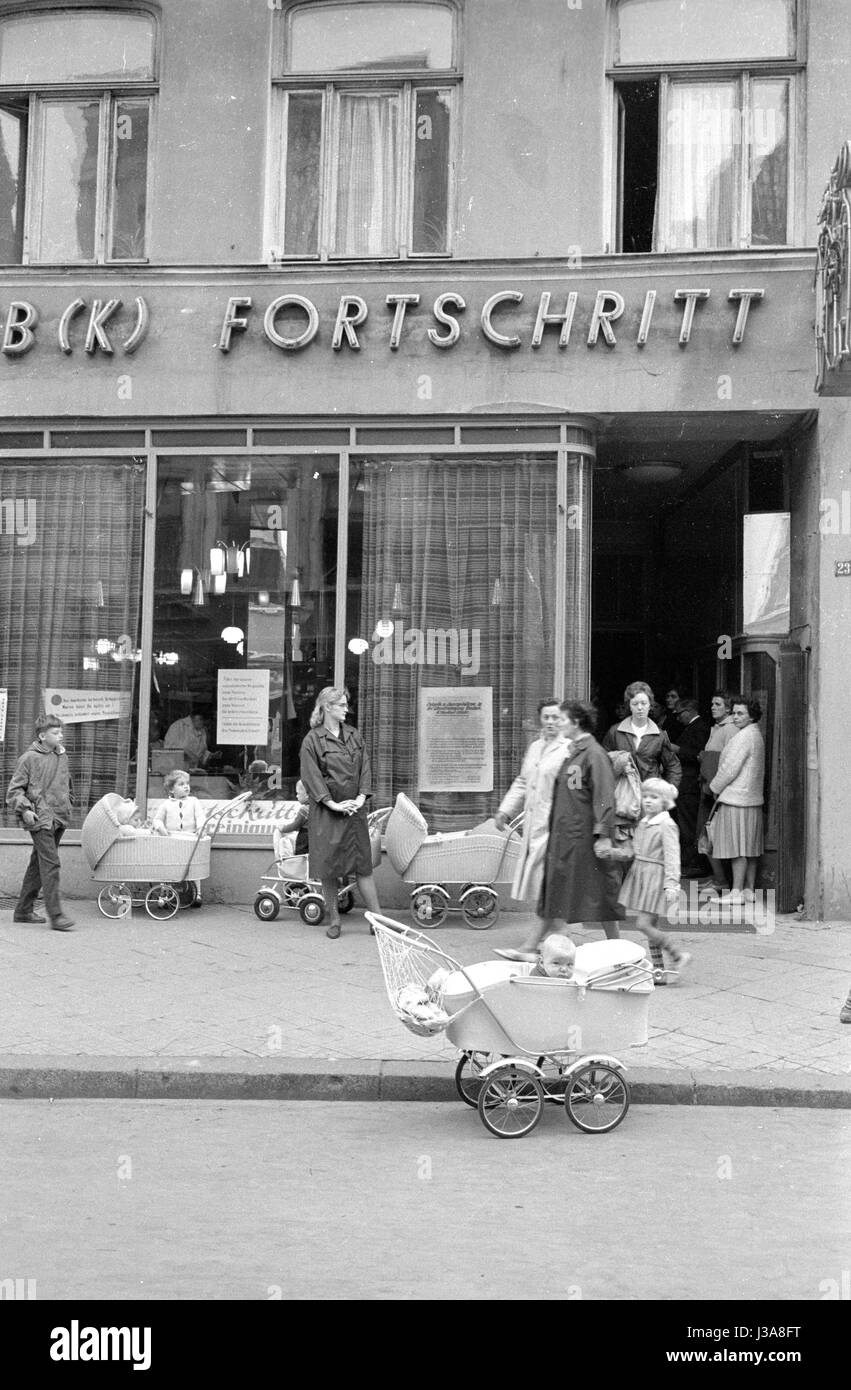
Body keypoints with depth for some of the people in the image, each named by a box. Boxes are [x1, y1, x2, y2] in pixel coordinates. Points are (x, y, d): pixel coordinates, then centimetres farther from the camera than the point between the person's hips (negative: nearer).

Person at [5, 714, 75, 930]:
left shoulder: (62, 756, 13)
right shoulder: (29, 758, -6)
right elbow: (14, 789, -5)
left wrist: (67, 803, 20)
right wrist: (25, 809, -16)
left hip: (58, 819, 7)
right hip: (40, 819, -7)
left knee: (38, 865, 13)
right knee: (50, 864, -13)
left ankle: (23, 911, 23)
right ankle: (56, 915, -14)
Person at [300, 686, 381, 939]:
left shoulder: (353, 735, 11)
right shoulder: (312, 740, -5)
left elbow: (365, 768, 8)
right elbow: (311, 776, -10)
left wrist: (361, 797, -6)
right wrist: (333, 804, -16)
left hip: (355, 808, 4)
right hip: (326, 813, -4)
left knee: (363, 865, 4)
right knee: (328, 866, 2)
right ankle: (334, 920, 15)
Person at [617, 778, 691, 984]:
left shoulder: (666, 825, -12)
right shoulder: (642, 823, 12)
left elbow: (672, 857, -17)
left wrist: (671, 884, -23)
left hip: (656, 877, -8)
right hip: (639, 876, 8)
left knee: (644, 924, -13)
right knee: (651, 926, 10)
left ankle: (678, 955, -1)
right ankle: (659, 972, 15)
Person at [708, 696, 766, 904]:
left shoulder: (744, 736, -15)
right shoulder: (755, 735, 16)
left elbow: (730, 768, -17)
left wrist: (715, 788, -1)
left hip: (736, 799, -10)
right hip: (752, 799, 10)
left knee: (738, 848, -8)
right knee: (749, 848, 11)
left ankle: (736, 892, -7)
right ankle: (748, 889, 15)